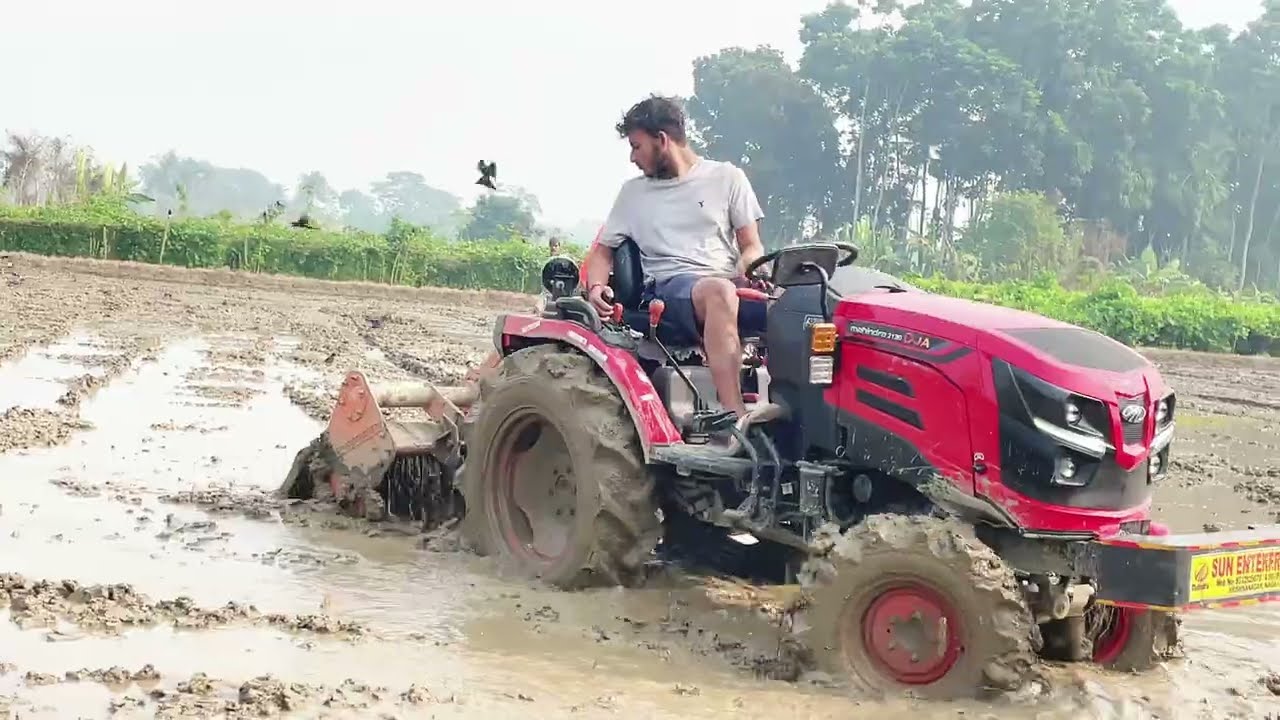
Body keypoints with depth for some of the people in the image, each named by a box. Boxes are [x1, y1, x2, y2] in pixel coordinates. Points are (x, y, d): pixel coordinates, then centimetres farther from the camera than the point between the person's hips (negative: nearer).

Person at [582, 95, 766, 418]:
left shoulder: (727, 178, 14)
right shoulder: (633, 192, 19)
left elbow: (752, 247, 12)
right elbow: (603, 250, 22)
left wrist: (749, 272, -11)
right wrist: (596, 287, 0)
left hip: (729, 284, 1)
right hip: (668, 287, -1)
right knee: (720, 292, -39)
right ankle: (736, 420, -48)